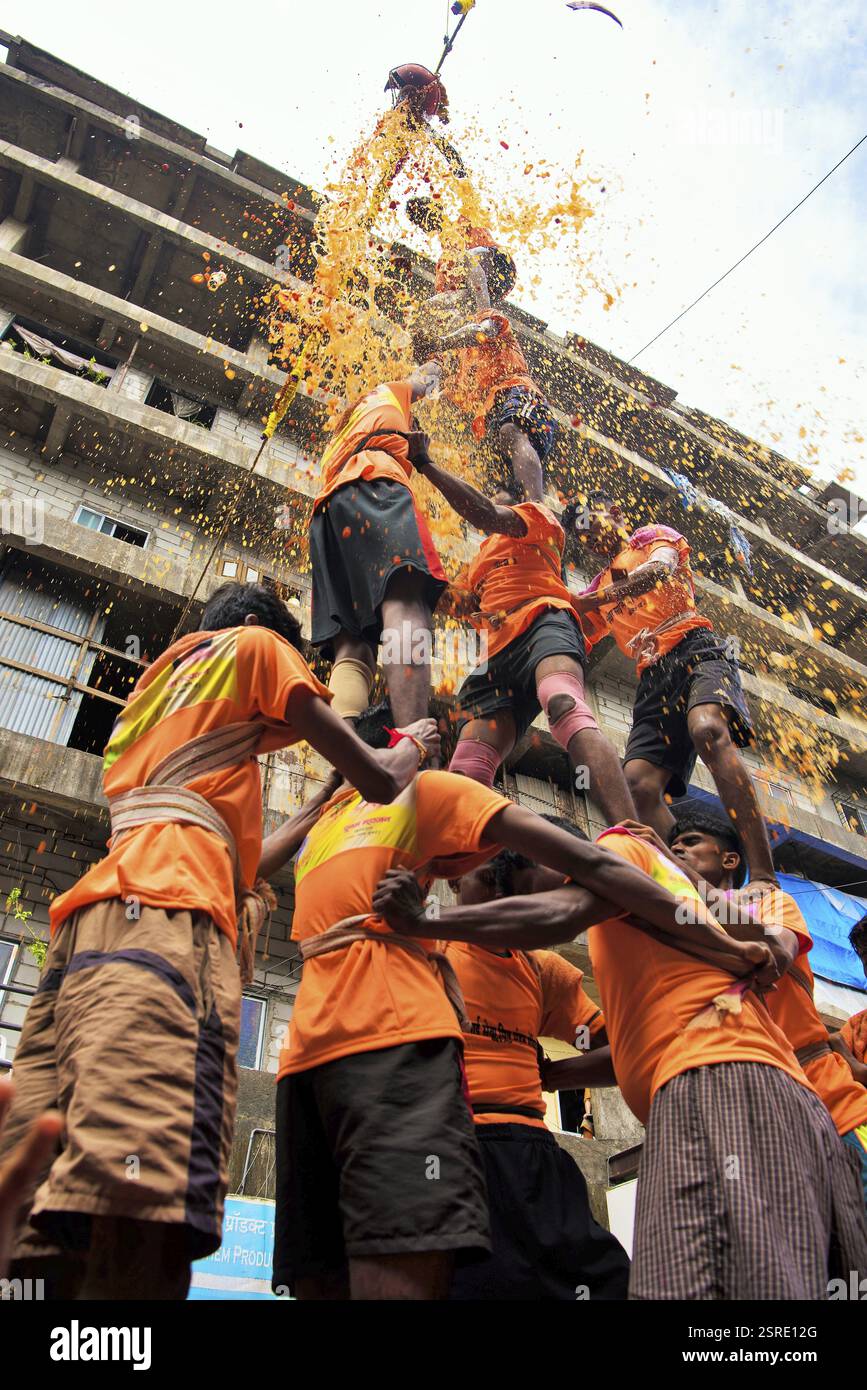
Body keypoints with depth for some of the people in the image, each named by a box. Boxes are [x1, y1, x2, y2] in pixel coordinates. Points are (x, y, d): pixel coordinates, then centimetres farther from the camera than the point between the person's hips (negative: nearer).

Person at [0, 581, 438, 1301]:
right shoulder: (256, 642, 16)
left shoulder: (162, 676, 38)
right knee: (135, 1240, -23)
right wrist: (415, 743, 33)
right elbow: (377, 779, 11)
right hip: (164, 907, -9)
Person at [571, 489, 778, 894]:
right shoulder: (598, 590, 31)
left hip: (697, 651, -6)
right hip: (653, 678, 6)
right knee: (638, 782, -20)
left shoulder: (653, 537, 17)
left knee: (708, 729, -37)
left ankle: (764, 879, -46)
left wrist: (589, 601, -19)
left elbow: (659, 569, -8)